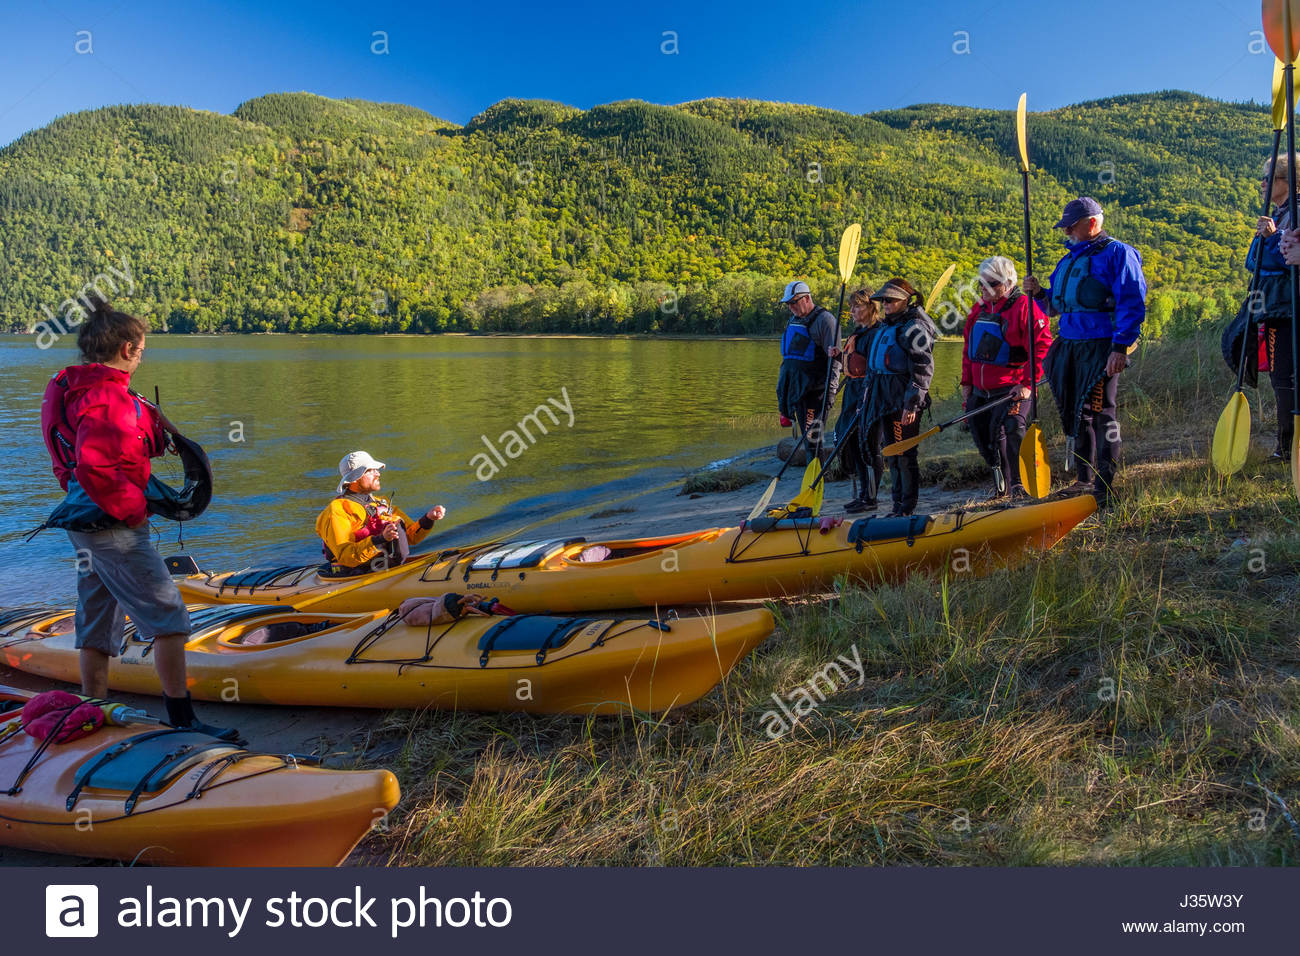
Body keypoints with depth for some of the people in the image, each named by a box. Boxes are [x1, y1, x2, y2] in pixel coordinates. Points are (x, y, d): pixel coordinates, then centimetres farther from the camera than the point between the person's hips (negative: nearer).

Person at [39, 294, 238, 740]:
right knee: (167, 615, -6)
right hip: (114, 528, -10)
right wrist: (133, 510, -18)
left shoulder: (75, 390, 13)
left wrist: (153, 428, 2)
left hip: (85, 526, 11)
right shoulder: (107, 398, -19)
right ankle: (182, 718, -3)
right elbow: (94, 468, -28)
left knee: (98, 623, 17)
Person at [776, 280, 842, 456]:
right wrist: (782, 386, 20)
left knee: (812, 434, -10)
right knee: (805, 434, 12)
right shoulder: (794, 319, 16)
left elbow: (834, 359, -15)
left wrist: (830, 390, -21)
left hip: (813, 388, -8)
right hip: (795, 386, 8)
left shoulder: (824, 320, -10)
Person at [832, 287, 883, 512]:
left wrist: (866, 401, -23)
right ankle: (864, 493, 21)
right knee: (853, 442, 12)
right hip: (853, 391, 10)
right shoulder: (857, 332, 16)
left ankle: (870, 498, 1)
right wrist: (840, 355, 10)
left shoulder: (876, 333, -13)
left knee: (868, 445, -6)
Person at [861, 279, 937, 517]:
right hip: (885, 399, 9)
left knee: (904, 453, -5)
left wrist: (912, 404, -21)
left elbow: (924, 368, -17)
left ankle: (908, 508, 2)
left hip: (903, 398, -9)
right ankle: (898, 504, 21)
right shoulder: (885, 327, 17)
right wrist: (869, 395, 22)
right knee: (892, 453, 13)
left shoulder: (913, 327, -11)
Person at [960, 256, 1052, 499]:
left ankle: (1019, 484, -15)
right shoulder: (978, 309, 12)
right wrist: (967, 383, 16)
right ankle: (1001, 483, 30)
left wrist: (1027, 383, -20)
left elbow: (1041, 347, -16)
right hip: (980, 391, 8)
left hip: (1012, 389, -7)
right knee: (983, 437, 12)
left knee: (1011, 429, -25)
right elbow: (968, 348, 19)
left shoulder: (1024, 307, -11)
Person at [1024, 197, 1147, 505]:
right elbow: (1057, 307, 26)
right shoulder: (1068, 260, 20)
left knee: (1101, 415, -8)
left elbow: (1131, 303, -11)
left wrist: (1120, 347, -19)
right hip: (1068, 346, 8)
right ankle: (1085, 479, 23)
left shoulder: (1117, 253, -4)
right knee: (1074, 414, 12)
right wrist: (1039, 293, 4)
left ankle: (1105, 489, -3)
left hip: (1101, 348, -8)